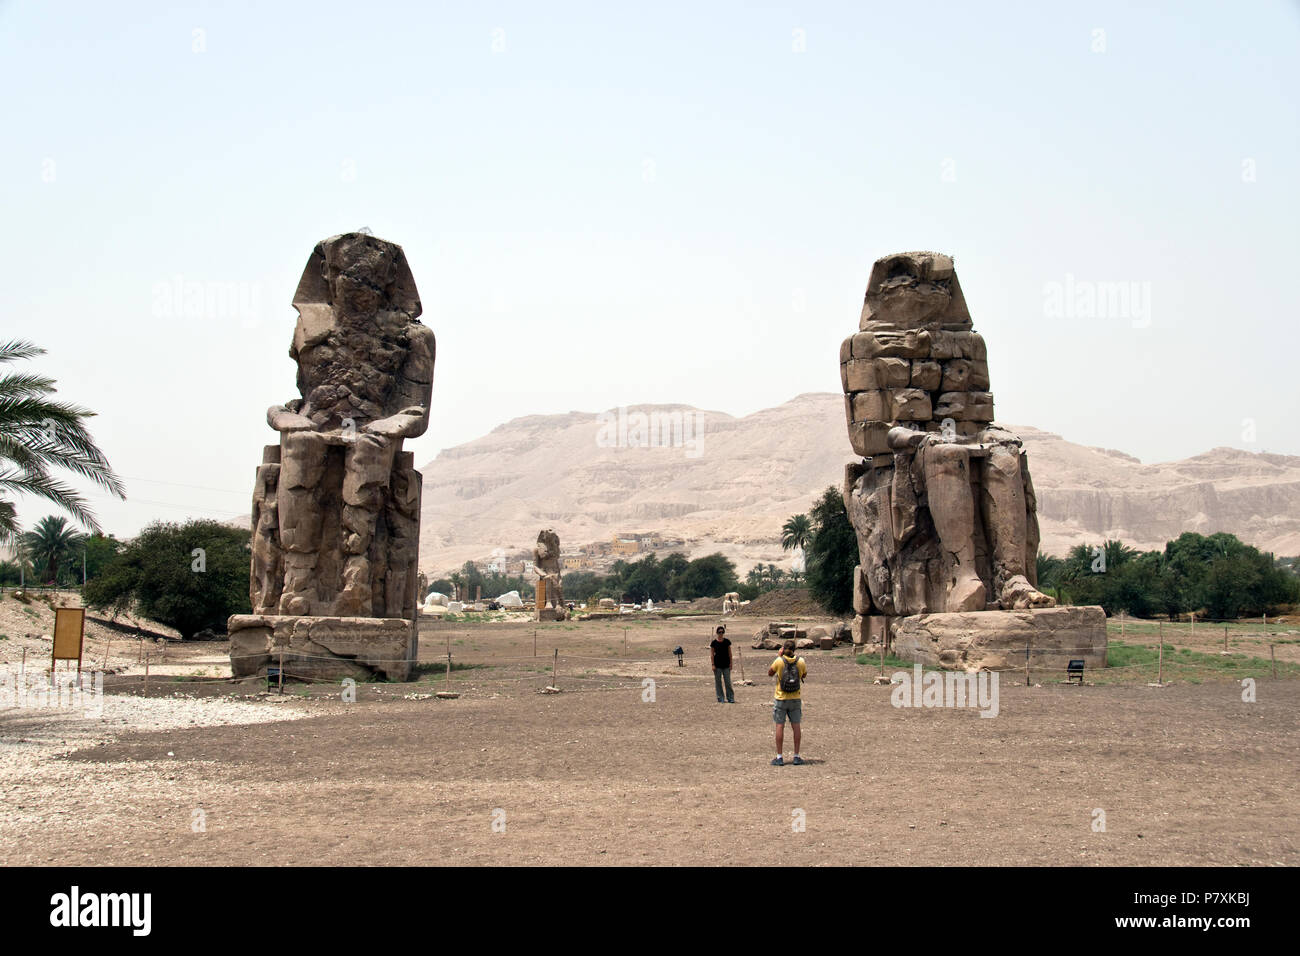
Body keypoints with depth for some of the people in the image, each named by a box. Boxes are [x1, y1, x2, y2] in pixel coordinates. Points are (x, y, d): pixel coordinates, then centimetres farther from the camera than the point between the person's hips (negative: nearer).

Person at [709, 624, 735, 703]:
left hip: (726, 664, 1)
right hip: (717, 665, -1)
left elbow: (730, 653, 7)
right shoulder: (713, 642, -1)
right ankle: (720, 698, 11)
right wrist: (713, 664, -6)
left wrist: (730, 663, 2)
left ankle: (730, 698, 3)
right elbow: (712, 654, 0)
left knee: (728, 682, 0)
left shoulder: (727, 641, 4)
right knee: (718, 682, 3)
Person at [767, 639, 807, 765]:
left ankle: (779, 757, 2)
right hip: (795, 699, 2)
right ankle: (796, 756, 11)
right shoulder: (800, 662, -5)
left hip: (781, 699, -2)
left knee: (780, 726, 2)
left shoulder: (779, 661, -11)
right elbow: (804, 675, 13)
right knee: (796, 726, 8)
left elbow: (770, 673, 5)